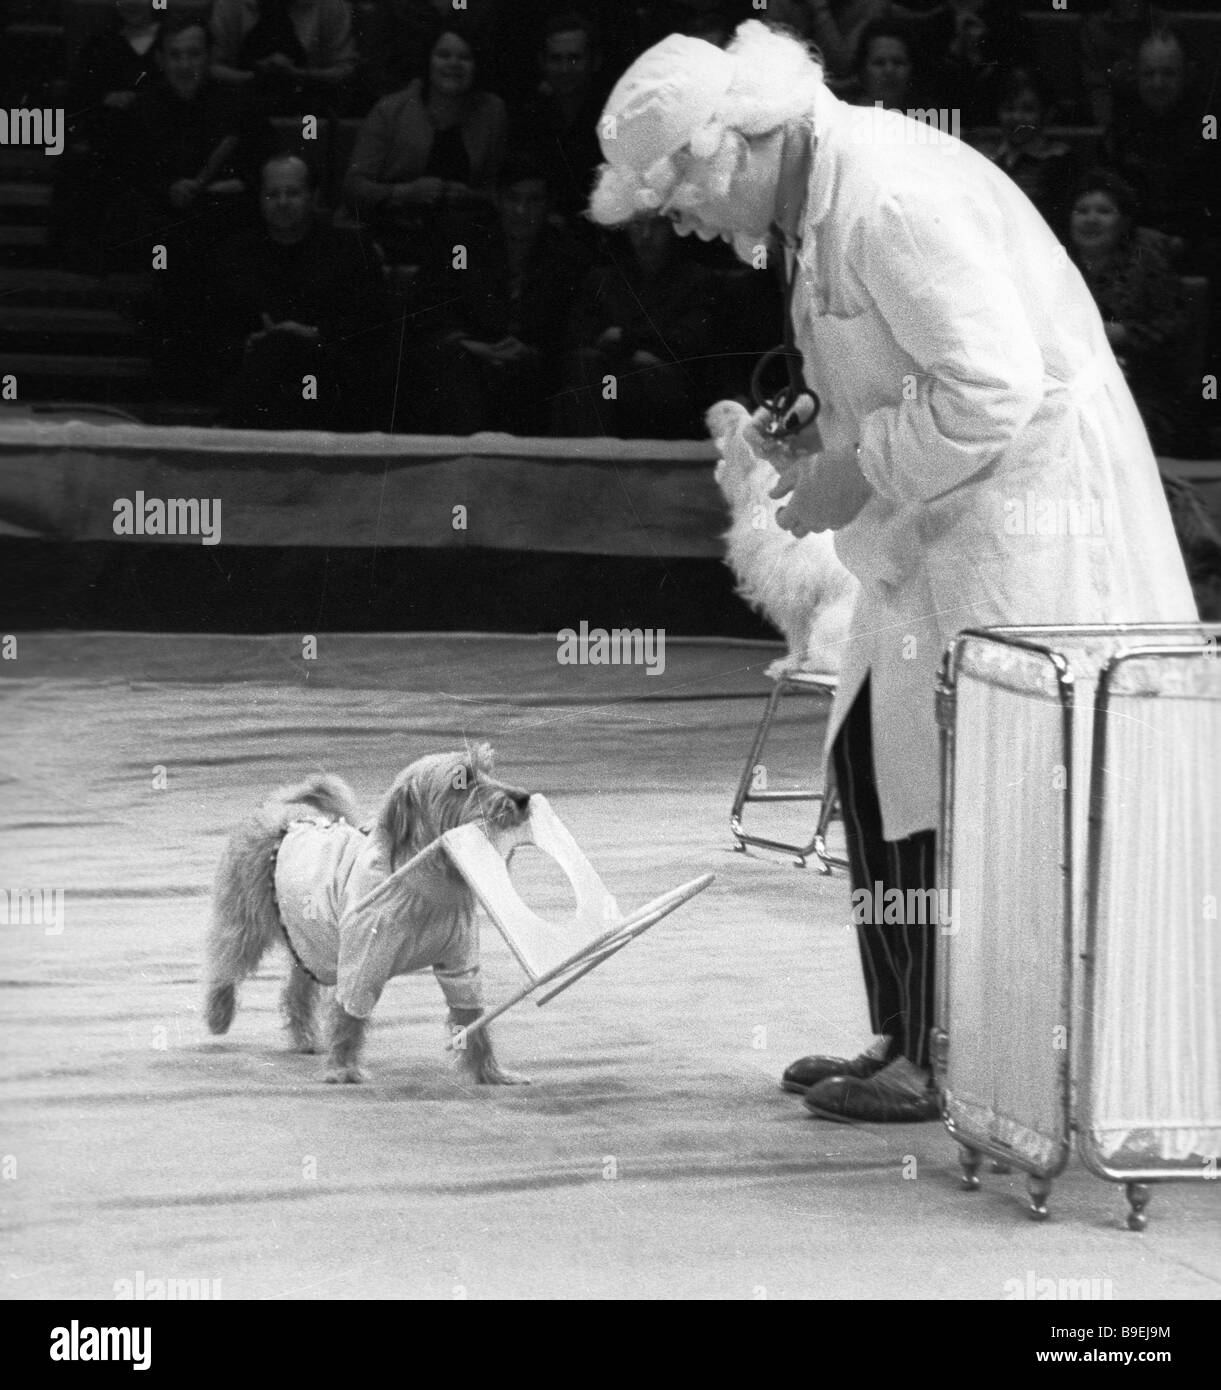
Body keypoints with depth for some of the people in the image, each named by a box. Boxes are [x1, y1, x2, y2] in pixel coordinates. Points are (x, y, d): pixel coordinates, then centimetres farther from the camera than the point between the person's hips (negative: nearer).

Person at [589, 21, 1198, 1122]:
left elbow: (991, 386, -26)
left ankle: (944, 1065, 1)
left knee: (947, 791, -7)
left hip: (1022, 514, -10)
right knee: (871, 767, 10)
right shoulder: (817, 197, 10)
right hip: (937, 534, 10)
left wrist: (854, 473, -16)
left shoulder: (893, 201, -22)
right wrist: (820, 438, 6)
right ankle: (908, 1039, 18)